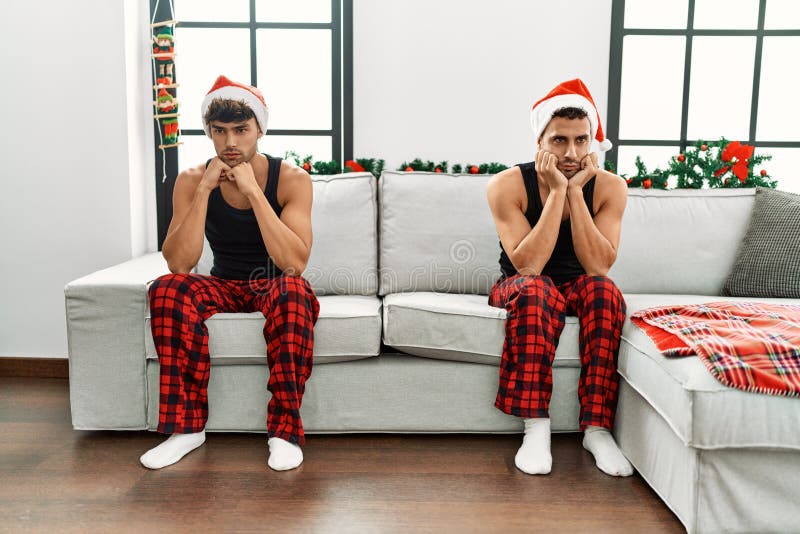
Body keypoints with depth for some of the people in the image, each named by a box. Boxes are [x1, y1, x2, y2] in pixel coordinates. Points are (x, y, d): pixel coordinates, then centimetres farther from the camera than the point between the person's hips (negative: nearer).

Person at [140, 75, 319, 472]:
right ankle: (187, 425, -20)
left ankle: (285, 430, -28)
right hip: (224, 286, 2)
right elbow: (179, 263, -18)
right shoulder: (192, 180, -6)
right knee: (168, 289, -28)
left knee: (292, 289, -37)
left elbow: (294, 263, -26)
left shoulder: (291, 179, -13)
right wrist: (205, 189, -25)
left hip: (274, 286, -2)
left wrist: (253, 190, -29)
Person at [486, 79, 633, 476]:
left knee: (605, 290, -32)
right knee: (534, 289, -36)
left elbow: (598, 266, -21)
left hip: (579, 287, 2)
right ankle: (536, 427, -33)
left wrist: (575, 192, -26)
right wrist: (557, 191, -29)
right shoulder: (507, 185, -17)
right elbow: (528, 265, -26)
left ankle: (597, 428, -28)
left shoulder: (609, 187, -11)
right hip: (521, 288, -2)